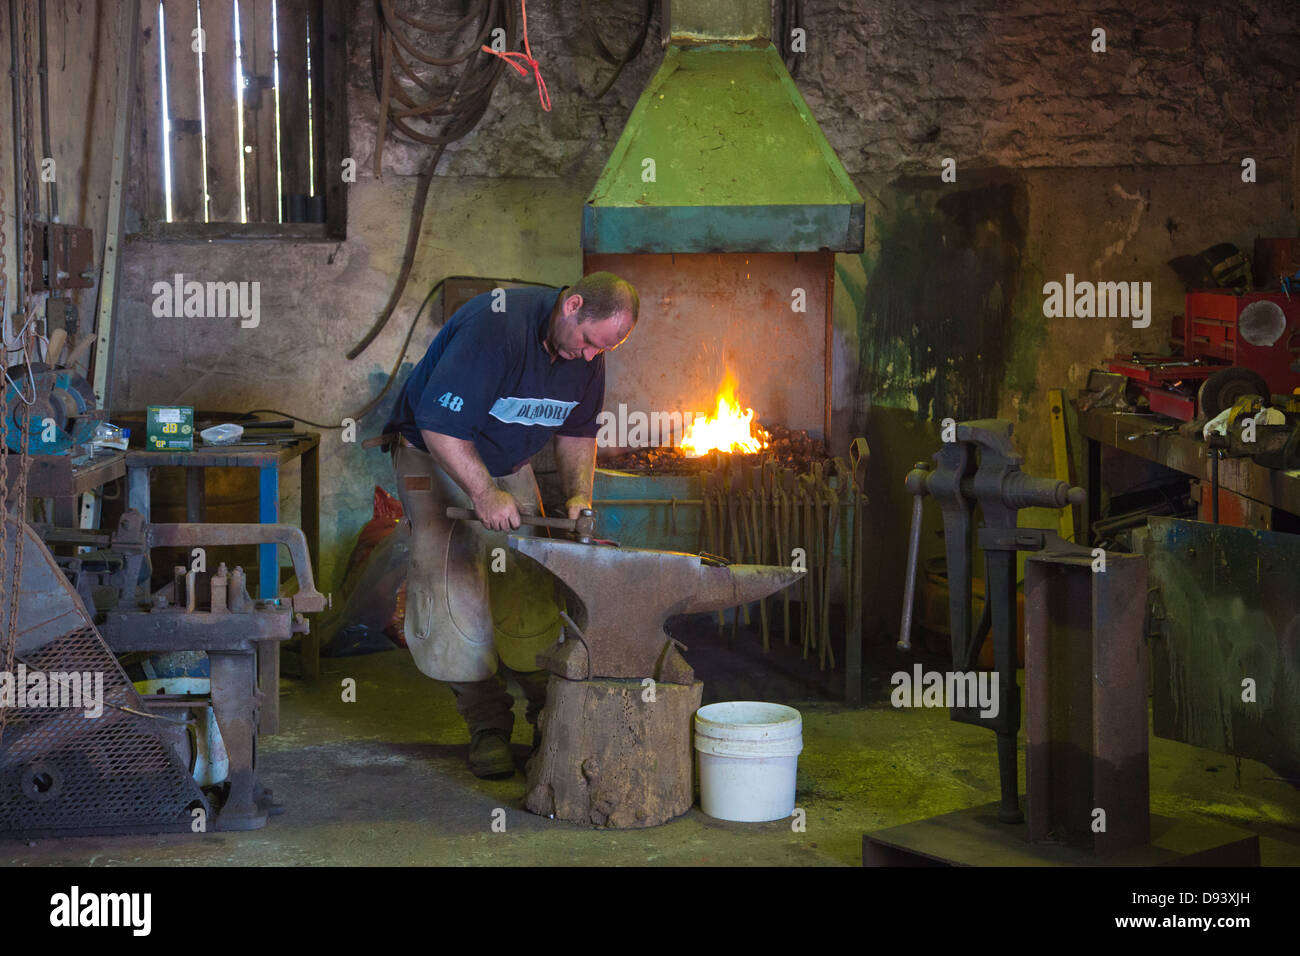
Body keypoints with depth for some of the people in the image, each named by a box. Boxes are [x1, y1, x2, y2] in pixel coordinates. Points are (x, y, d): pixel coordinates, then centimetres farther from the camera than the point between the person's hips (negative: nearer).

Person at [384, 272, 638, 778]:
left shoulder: (588, 349, -9)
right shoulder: (493, 327, -34)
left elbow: (577, 431, 6)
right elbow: (438, 423, -32)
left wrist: (579, 492, -10)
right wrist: (484, 494, -31)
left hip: (509, 464, 6)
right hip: (436, 458, -6)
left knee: (532, 591, -4)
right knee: (456, 595, -13)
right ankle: (487, 724, -3)